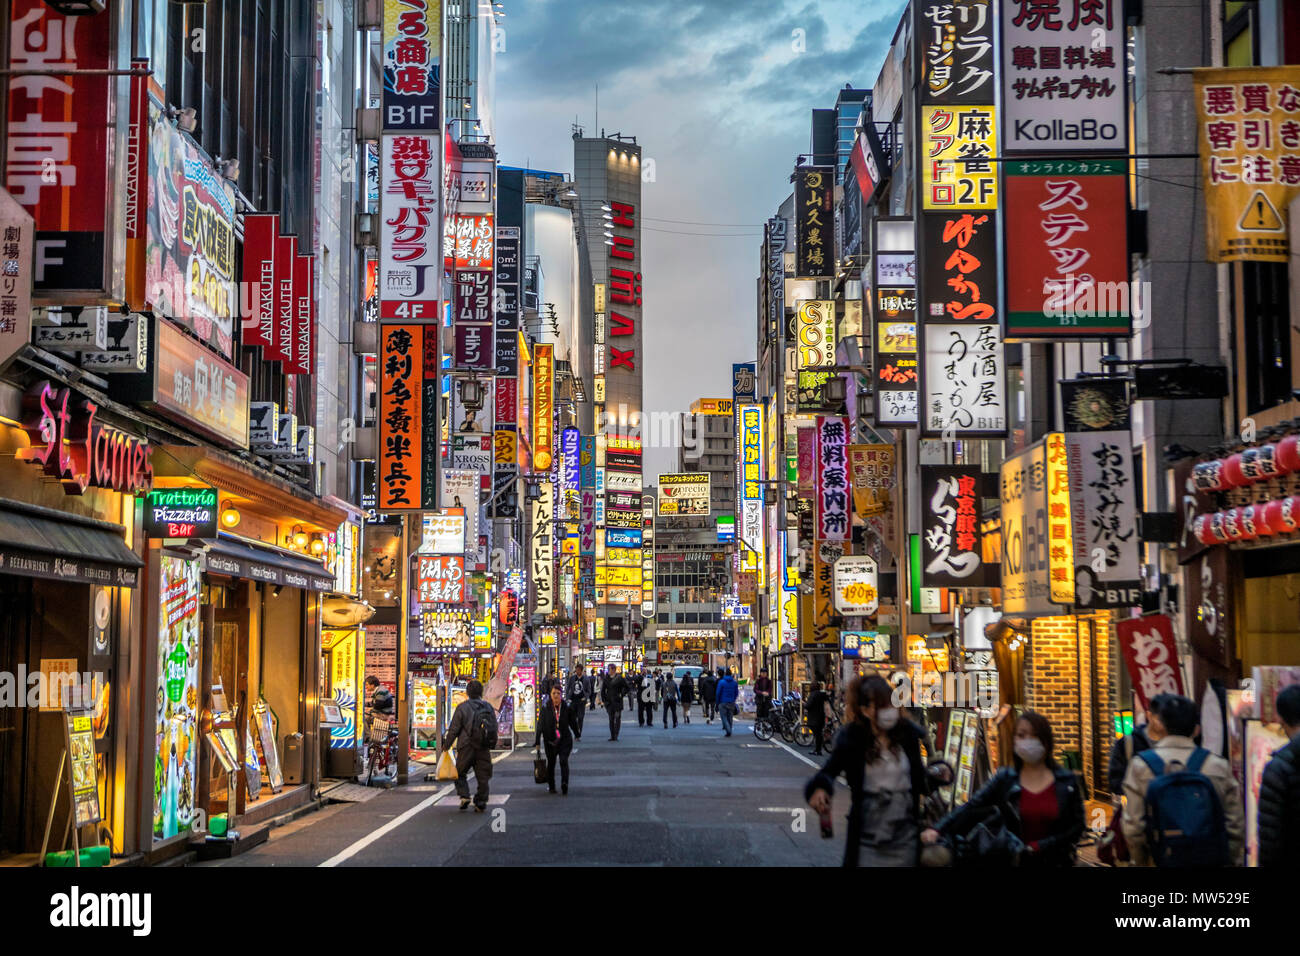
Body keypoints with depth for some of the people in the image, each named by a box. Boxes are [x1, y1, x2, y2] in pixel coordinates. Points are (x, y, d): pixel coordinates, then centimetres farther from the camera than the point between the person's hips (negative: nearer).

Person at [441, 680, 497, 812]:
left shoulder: (463, 707, -6)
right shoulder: (488, 707, 6)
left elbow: (454, 729, -6)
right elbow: (495, 728, 11)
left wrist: (446, 745, 4)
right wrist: (491, 744, 23)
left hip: (466, 747, -3)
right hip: (483, 749, 3)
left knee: (460, 773, 13)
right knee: (482, 776, 8)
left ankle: (464, 796, -4)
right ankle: (481, 802, 5)